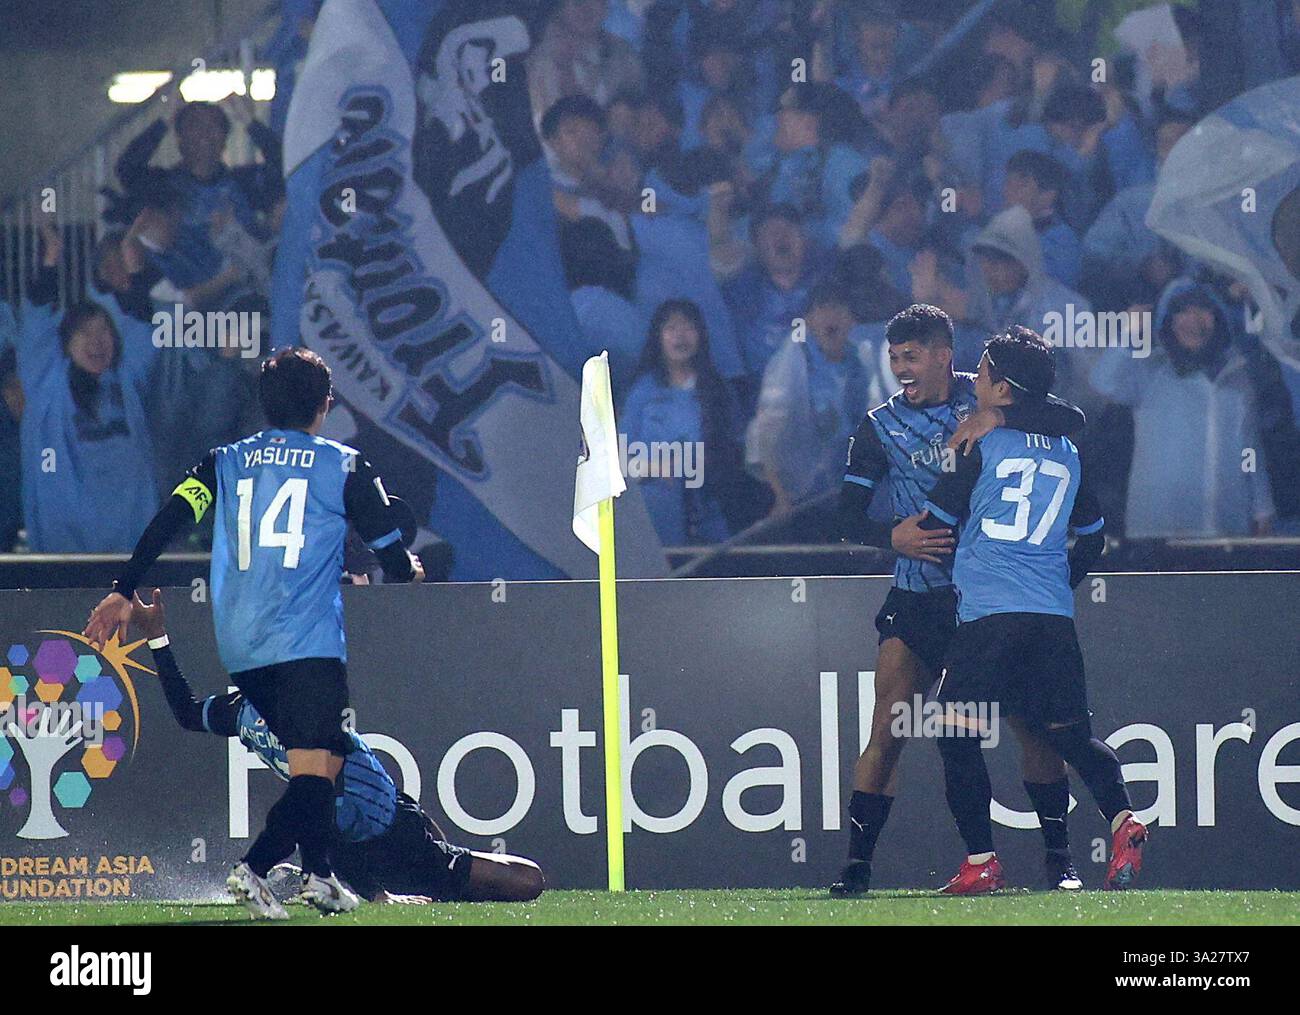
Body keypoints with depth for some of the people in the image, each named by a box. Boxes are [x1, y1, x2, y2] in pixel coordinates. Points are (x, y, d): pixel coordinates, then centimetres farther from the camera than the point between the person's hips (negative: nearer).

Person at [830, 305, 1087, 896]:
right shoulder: (880, 426, 4)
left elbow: (1071, 418, -13)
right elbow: (848, 517, 3)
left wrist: (997, 418, -27)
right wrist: (893, 536, -18)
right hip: (920, 597, 1)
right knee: (887, 732, -8)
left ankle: (1059, 859, 6)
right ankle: (857, 866, -4)